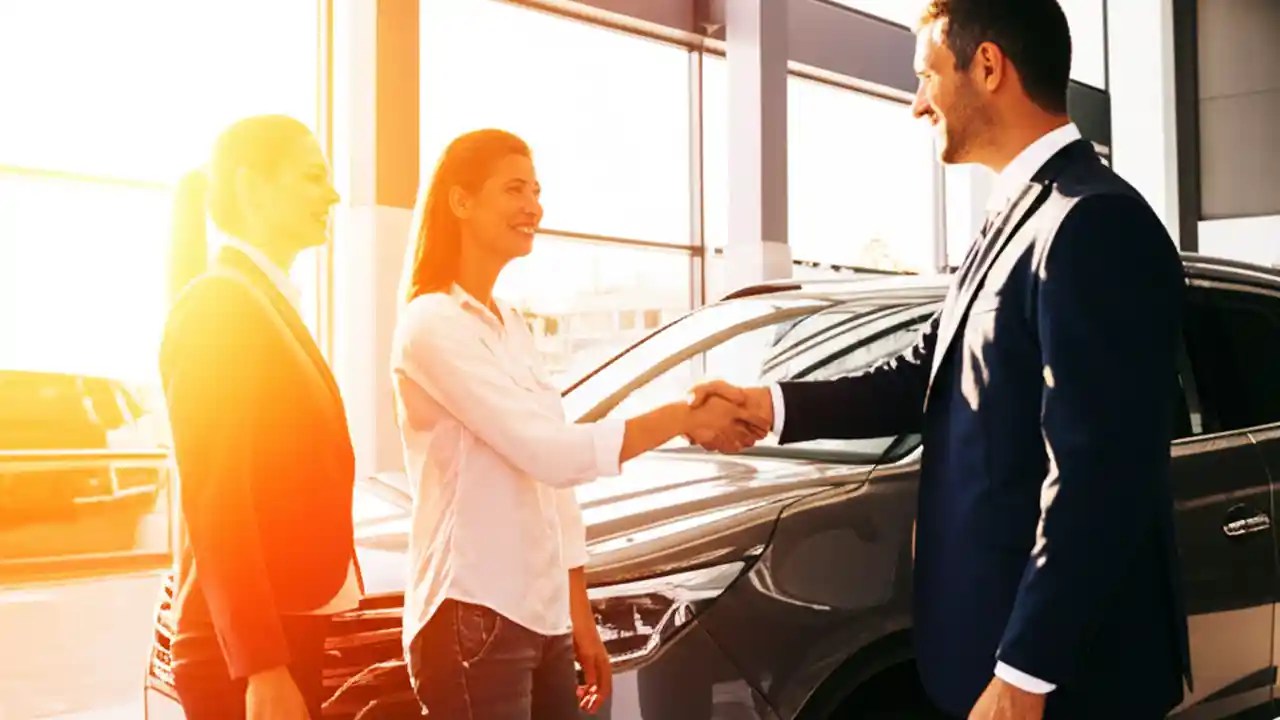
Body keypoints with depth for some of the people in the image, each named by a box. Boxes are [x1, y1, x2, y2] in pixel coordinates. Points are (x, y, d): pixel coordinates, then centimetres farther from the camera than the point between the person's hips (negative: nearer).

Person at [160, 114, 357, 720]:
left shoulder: (271, 305, 14)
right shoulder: (217, 304, -13)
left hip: (290, 628, 8)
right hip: (244, 644, -8)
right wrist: (261, 667, -22)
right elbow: (214, 505, -19)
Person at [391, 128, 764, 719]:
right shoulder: (433, 325, -12)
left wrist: (579, 617, 13)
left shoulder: (510, 325, 14)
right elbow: (551, 453, -21)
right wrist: (683, 418, -13)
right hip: (473, 619, -8)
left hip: (540, 617, 8)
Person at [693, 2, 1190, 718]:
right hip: (998, 628, 9)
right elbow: (925, 376, 14)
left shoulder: (1094, 225, -20)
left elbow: (1098, 477, -25)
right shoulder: (1018, 215, 12)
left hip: (1067, 658, -9)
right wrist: (772, 404, 3)